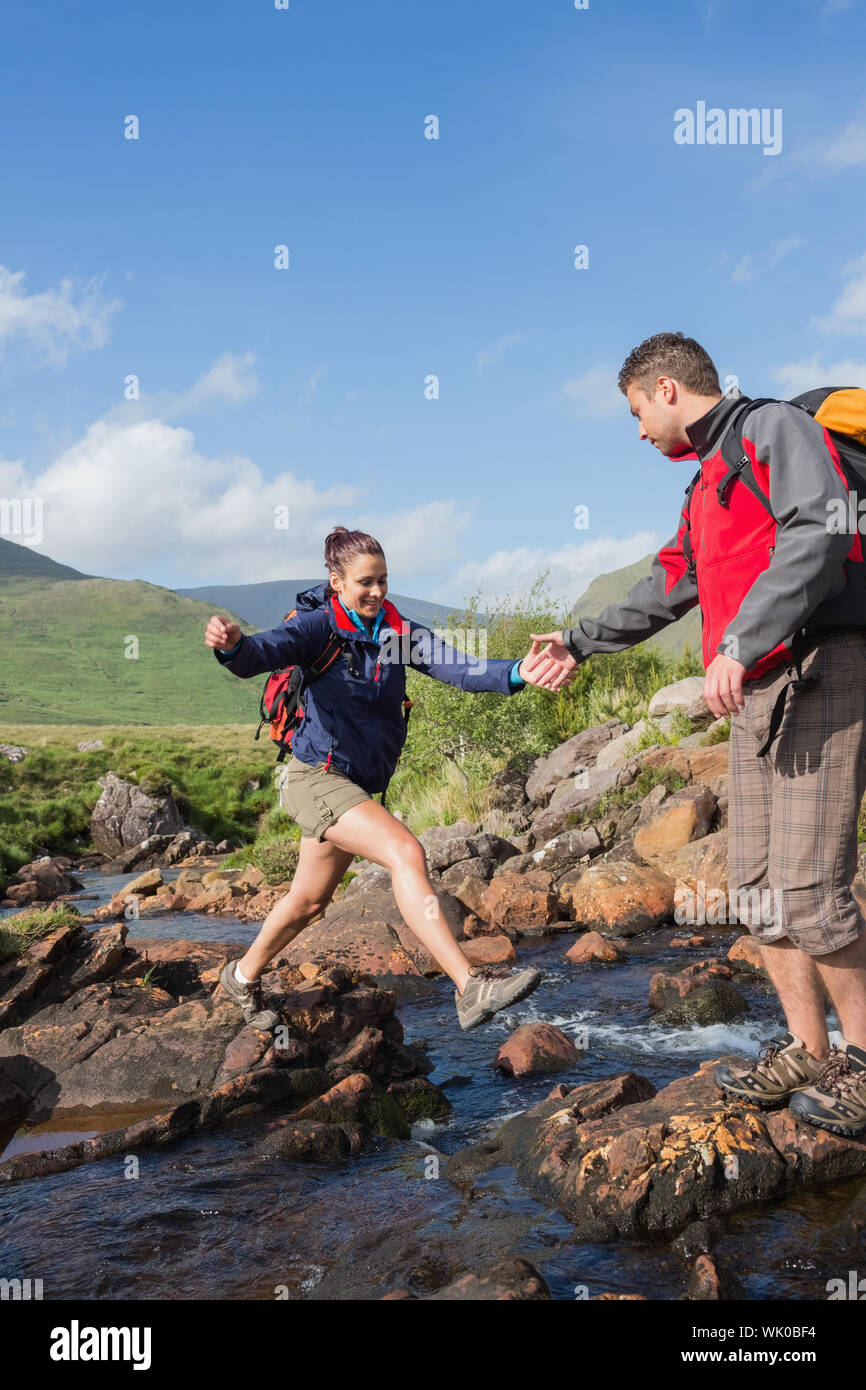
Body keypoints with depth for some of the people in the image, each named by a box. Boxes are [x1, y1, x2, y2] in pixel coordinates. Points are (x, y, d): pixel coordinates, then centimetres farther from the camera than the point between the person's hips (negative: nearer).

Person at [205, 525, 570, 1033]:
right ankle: (471, 987, -32)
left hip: (359, 787, 7)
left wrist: (515, 673, -34)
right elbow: (260, 655, -29)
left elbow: (457, 667, -15)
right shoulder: (318, 626, -12)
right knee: (406, 851, -27)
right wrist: (232, 645, -53)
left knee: (309, 901, 20)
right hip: (318, 777, -7)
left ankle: (244, 976, 44)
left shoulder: (401, 633, 0)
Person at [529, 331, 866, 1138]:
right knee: (756, 889, 6)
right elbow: (666, 590, 33)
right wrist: (579, 642, 37)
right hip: (757, 694, 9)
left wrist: (739, 645, -27)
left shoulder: (776, 429, -3)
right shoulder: (708, 484, 25)